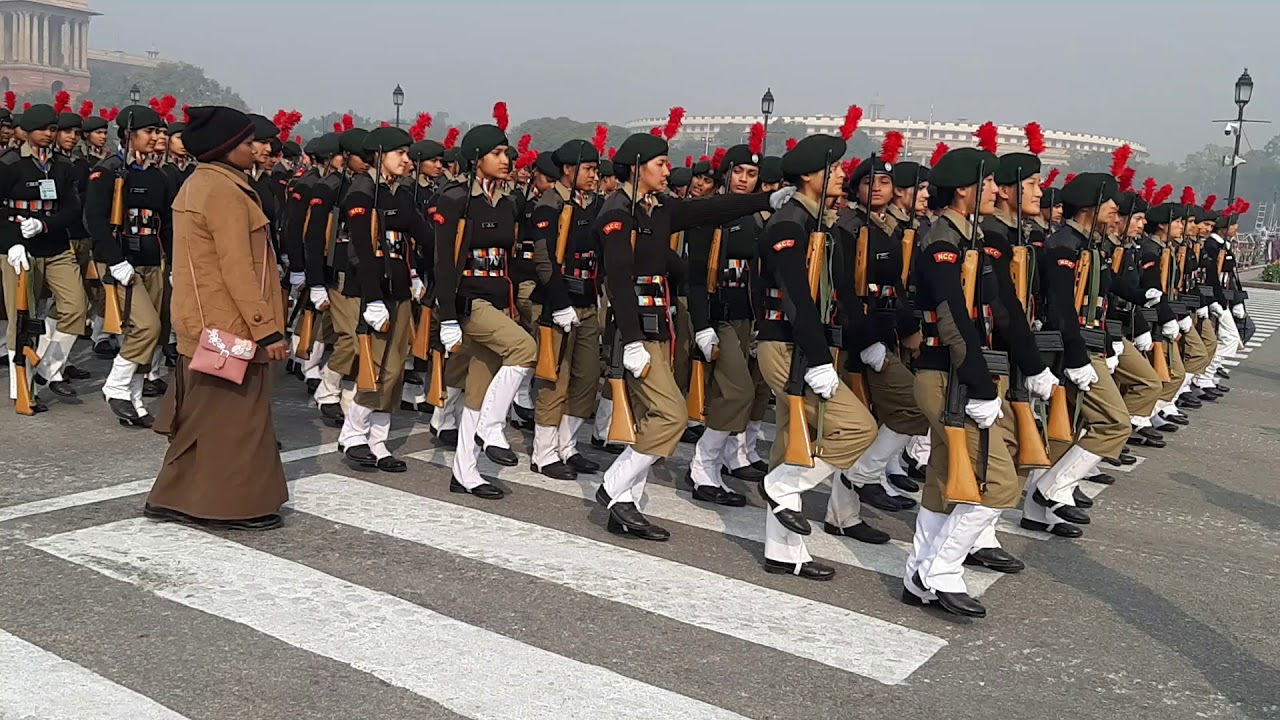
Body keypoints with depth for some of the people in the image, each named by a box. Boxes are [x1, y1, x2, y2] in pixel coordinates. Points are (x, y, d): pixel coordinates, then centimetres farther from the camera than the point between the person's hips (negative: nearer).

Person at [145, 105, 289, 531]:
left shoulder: (198, 184, 13)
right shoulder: (226, 191, -18)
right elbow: (238, 270, -22)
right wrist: (268, 330, -20)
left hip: (203, 324, 10)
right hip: (231, 327, -10)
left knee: (203, 414, 17)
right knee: (235, 416, 0)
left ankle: (177, 498, 26)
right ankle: (234, 505, 9)